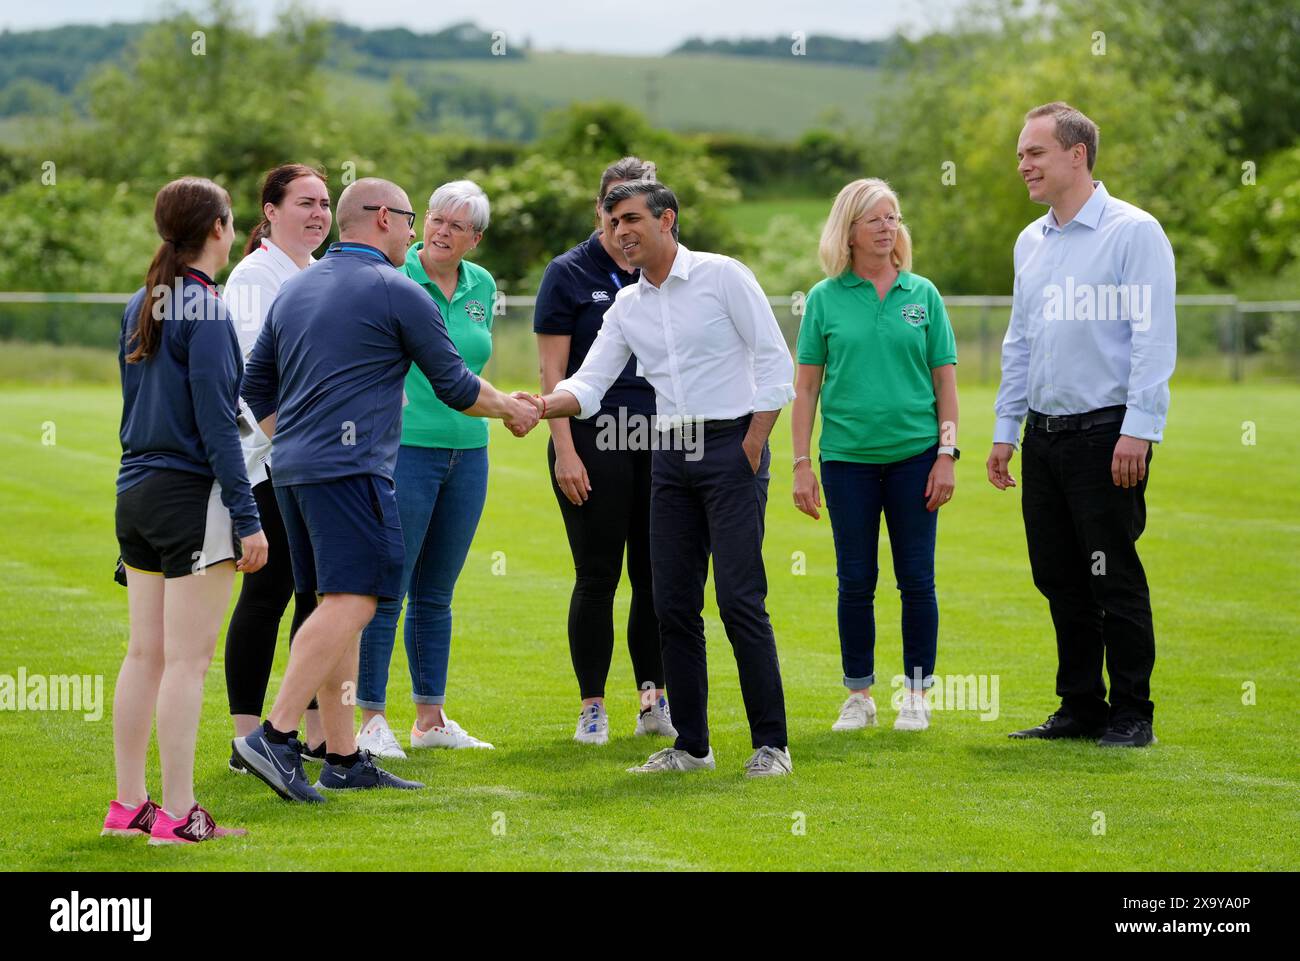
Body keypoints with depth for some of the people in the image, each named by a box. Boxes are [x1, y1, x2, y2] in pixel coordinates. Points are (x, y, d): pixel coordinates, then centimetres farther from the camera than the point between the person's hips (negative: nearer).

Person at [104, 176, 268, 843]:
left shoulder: (141, 306, 11)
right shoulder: (206, 311, -13)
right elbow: (215, 423, -16)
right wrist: (247, 519, -14)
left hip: (136, 493, 8)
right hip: (192, 495, -8)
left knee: (145, 655, 11)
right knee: (187, 660, -4)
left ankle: (129, 806, 15)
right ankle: (177, 815, -3)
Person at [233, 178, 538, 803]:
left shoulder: (294, 289, 17)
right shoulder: (397, 292, -5)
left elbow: (257, 388, 21)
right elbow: (454, 387, 2)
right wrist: (513, 410, 18)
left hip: (293, 469, 9)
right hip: (351, 468, -9)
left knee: (337, 607, 11)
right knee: (349, 604, -13)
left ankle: (343, 758, 11)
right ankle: (275, 736, -24)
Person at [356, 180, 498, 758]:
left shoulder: (482, 287, 10)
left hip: (467, 450, 6)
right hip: (403, 446, -6)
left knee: (436, 593, 12)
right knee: (386, 590, -5)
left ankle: (431, 719, 18)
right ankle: (371, 720, 0)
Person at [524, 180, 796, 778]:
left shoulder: (723, 276, -4)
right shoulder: (626, 307, 12)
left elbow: (775, 359, -6)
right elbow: (589, 384, 6)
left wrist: (753, 443, -11)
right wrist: (543, 406, -15)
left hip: (731, 444, -6)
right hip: (671, 455, 6)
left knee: (740, 599, -11)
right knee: (674, 604, 4)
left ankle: (771, 744, -6)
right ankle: (691, 745, 12)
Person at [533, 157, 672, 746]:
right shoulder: (569, 274, -1)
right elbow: (552, 372, -4)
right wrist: (565, 452, -12)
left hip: (659, 442, 4)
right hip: (594, 441, -4)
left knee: (657, 576, 5)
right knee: (598, 577, 0)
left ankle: (655, 700, 13)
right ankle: (592, 708, 7)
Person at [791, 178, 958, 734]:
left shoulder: (922, 295, 4)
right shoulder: (825, 299, 2)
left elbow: (945, 379, 6)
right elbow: (806, 386, 4)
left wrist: (947, 453, -2)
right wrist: (801, 465, -1)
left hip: (914, 455, 0)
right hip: (847, 456, 0)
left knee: (916, 578, 2)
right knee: (855, 581, 4)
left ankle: (916, 693, 12)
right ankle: (859, 695, 15)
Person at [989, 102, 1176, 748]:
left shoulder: (1133, 232, -7)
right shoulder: (1031, 242, 15)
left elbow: (1153, 337, -13)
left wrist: (1138, 431, -19)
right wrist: (1005, 430, 16)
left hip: (1106, 432, -7)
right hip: (1044, 436, 7)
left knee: (1115, 578, -4)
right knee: (1059, 579, 9)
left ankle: (1132, 714, 3)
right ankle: (1080, 708, 18)